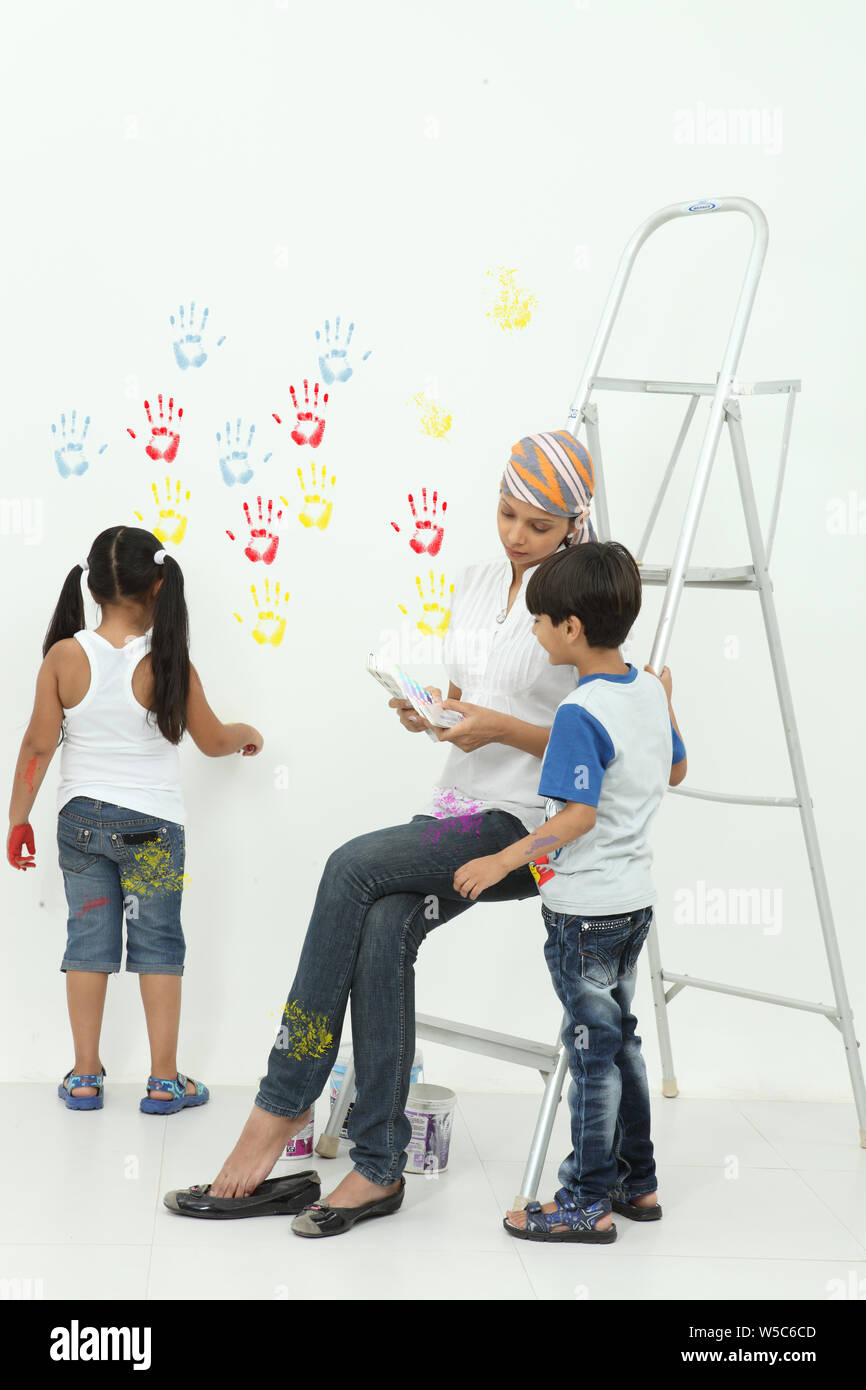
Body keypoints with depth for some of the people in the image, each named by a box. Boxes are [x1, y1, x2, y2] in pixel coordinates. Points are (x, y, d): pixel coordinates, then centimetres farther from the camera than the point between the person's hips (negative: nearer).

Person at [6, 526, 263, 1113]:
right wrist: (247, 733, 21)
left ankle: (85, 1075, 18)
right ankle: (165, 1080, 13)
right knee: (158, 945, 8)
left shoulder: (65, 656, -10)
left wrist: (18, 820, 4)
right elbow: (213, 741, -1)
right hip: (153, 824, -2)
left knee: (88, 941, 12)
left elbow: (39, 745, -6)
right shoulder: (169, 663, -13)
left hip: (80, 820, 2)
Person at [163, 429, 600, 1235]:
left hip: (526, 827, -6)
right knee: (381, 931, -24)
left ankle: (283, 1102, -17)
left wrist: (502, 728, -18)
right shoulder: (474, 585, 15)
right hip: (455, 812, 6)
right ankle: (378, 1166, -18)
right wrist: (428, 710, 1)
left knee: (354, 865, -26)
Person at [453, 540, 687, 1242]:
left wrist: (505, 860, -21)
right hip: (635, 895, 9)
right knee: (619, 1038, 20)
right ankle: (636, 1181, 30)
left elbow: (577, 816, -26)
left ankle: (588, 1203, 12)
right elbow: (675, 771, 18)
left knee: (592, 1049, 1)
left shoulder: (579, 713, -22)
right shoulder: (649, 691, 4)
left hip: (585, 907, -9)